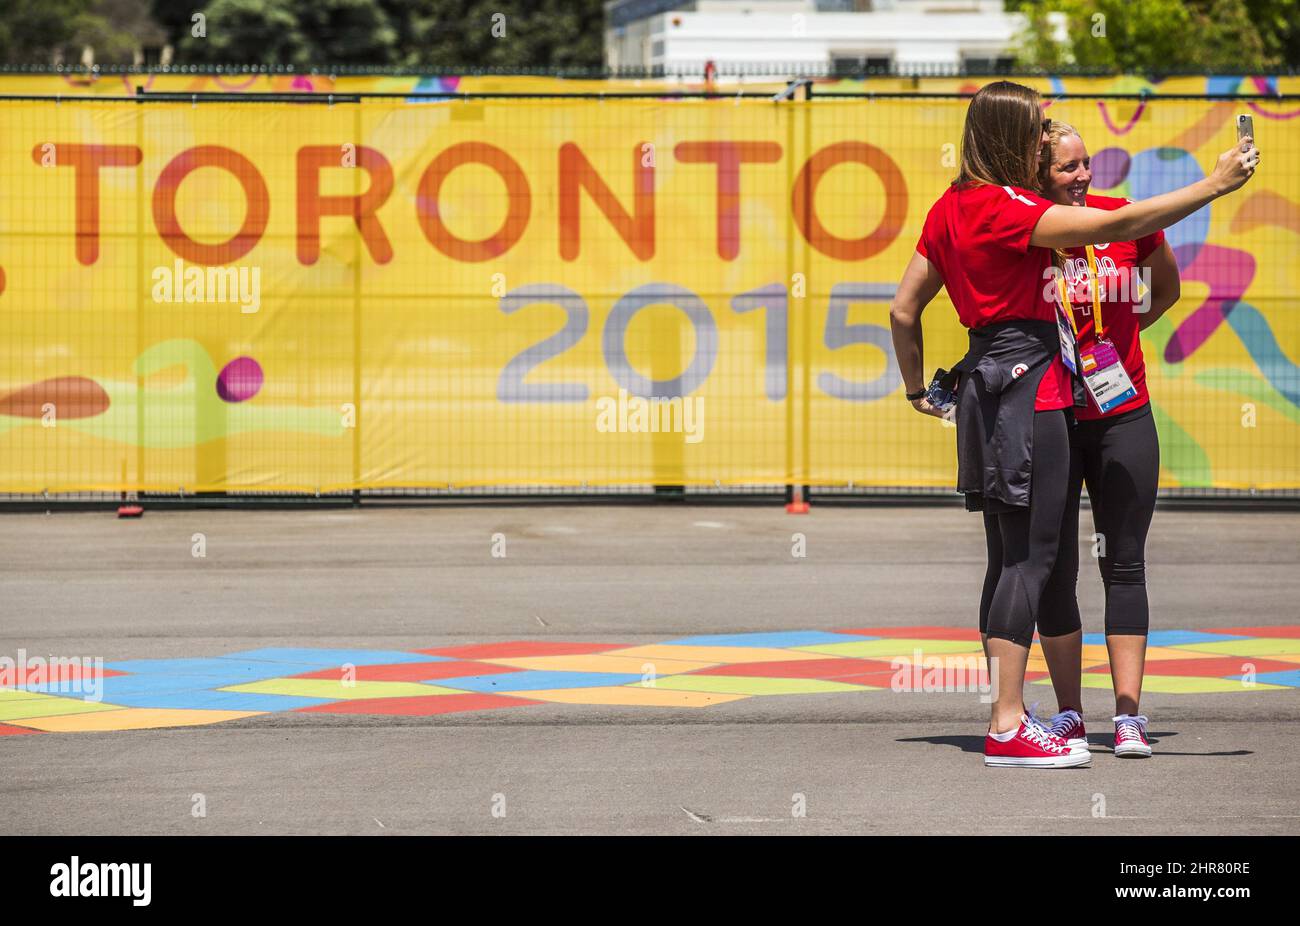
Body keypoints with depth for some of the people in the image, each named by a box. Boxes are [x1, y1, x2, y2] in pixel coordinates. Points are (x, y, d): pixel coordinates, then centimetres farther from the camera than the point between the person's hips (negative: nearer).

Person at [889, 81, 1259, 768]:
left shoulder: (950, 209, 12)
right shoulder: (1007, 208, -14)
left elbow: (903, 310, 16)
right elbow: (1117, 225, -22)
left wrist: (917, 387, 28)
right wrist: (1215, 185, -17)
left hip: (986, 382, 9)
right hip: (1028, 383, -9)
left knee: (1012, 557, 12)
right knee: (1031, 554, -9)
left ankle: (1006, 713, 14)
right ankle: (1008, 729, -12)